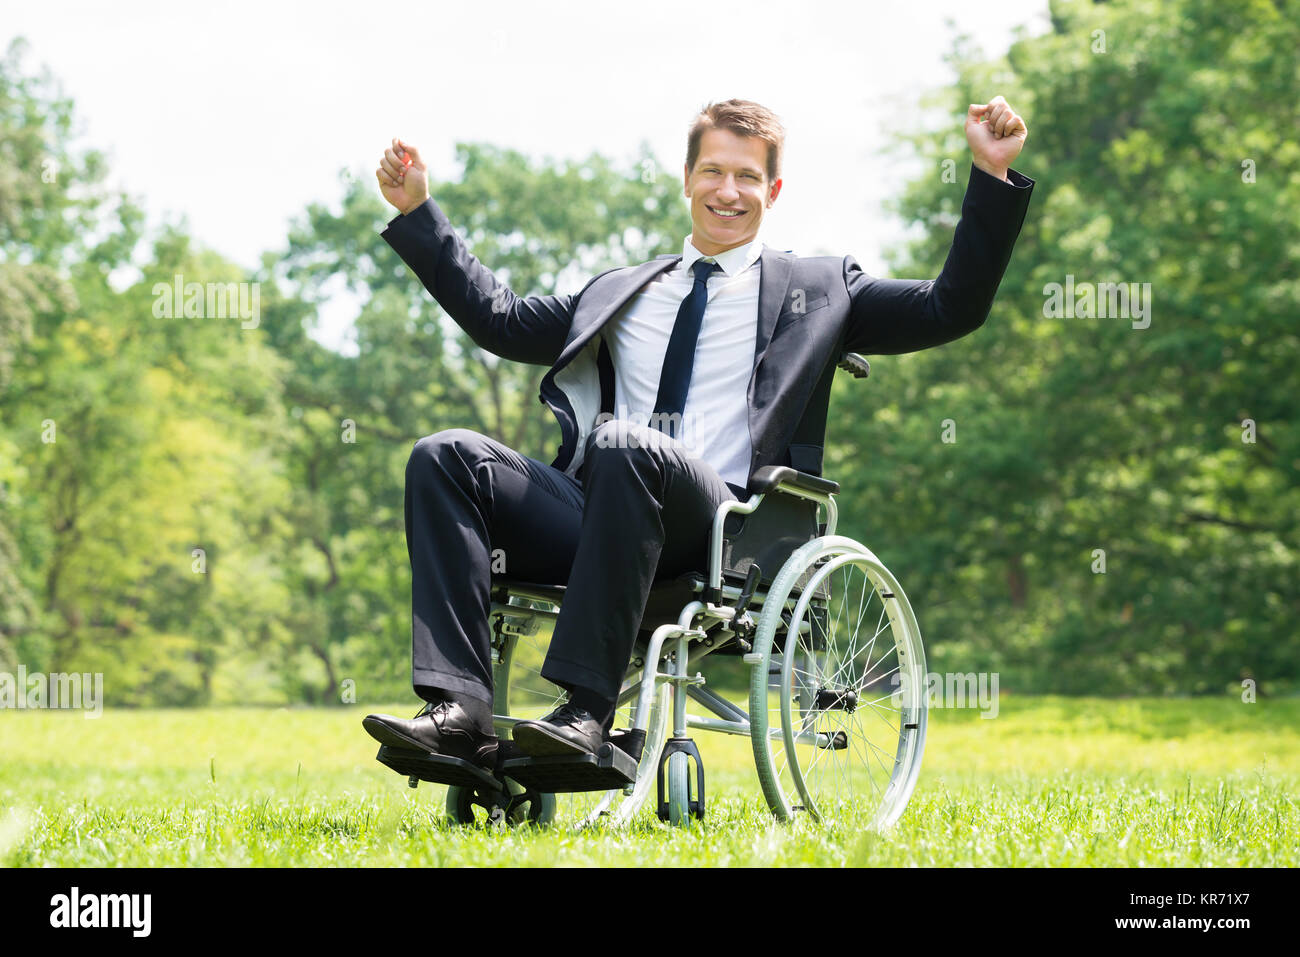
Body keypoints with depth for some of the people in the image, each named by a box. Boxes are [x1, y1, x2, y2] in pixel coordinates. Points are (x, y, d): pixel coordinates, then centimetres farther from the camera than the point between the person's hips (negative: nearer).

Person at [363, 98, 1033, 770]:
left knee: (627, 445, -36)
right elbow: (500, 319, 31)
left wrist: (992, 176, 2)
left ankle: (588, 711, -38)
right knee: (447, 455, -17)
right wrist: (417, 212, 29)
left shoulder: (817, 290, 19)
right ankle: (462, 713, -30)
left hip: (720, 528, -4)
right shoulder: (622, 292, 30)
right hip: (595, 523, 5)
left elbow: (952, 309, 11)